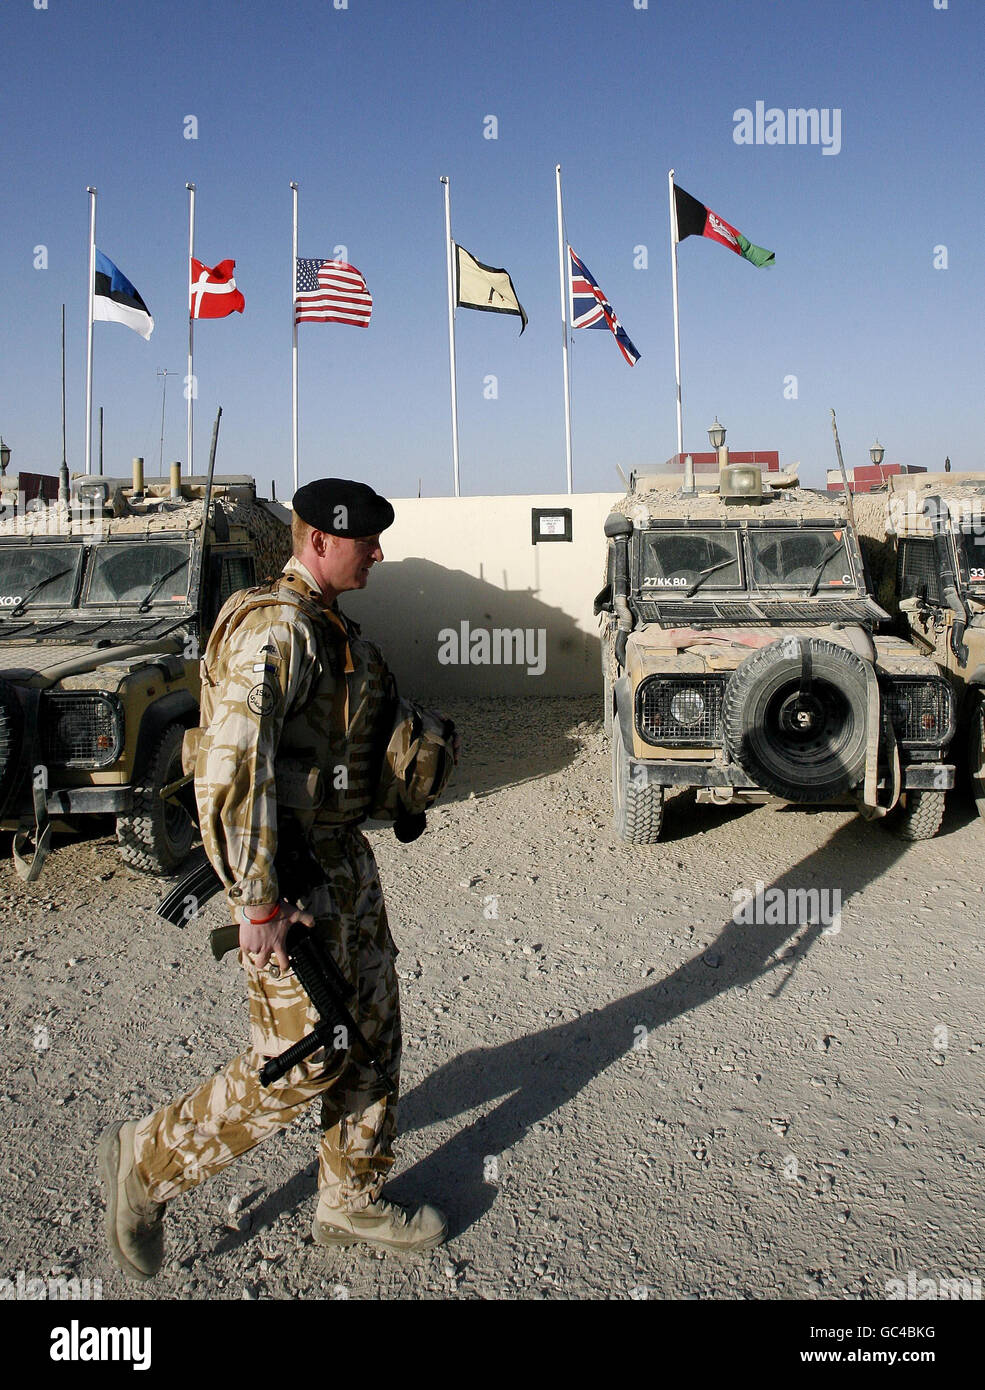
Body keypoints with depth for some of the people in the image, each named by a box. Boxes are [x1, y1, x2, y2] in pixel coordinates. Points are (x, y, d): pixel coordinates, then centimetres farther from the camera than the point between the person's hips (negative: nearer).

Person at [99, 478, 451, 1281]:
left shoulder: (330, 624, 12)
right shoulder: (275, 627, -20)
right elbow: (230, 769, -27)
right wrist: (257, 904, -26)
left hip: (345, 854, 10)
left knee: (374, 1030, 16)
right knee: (301, 1060, 0)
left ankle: (354, 1201, 34)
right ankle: (149, 1162, 22)